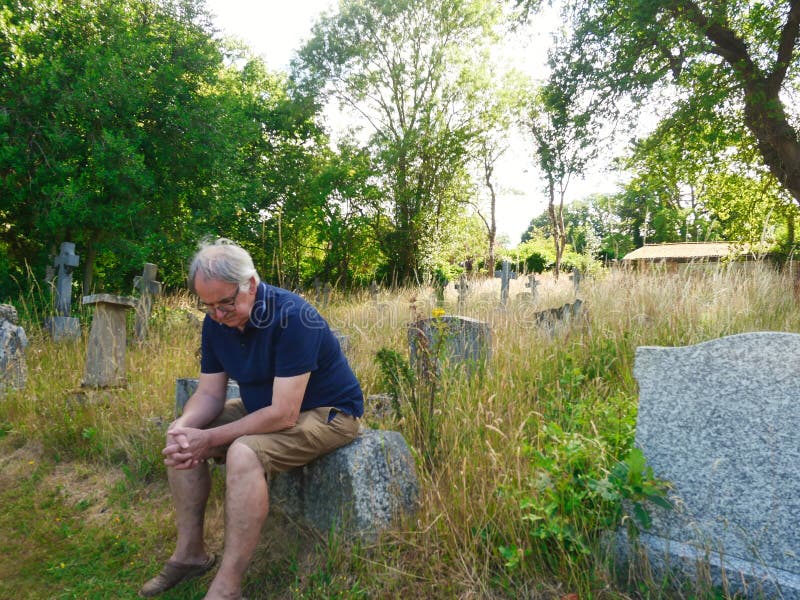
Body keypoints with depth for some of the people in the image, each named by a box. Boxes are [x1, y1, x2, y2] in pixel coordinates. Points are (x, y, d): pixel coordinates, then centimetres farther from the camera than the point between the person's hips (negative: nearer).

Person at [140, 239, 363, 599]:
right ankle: (190, 553, 12)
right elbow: (210, 393, -1)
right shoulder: (217, 322, -5)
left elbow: (284, 414, -31)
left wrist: (211, 439, -28)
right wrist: (184, 426, -23)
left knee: (243, 453, -32)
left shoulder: (292, 317, -29)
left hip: (327, 413, -8)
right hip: (262, 407, 8)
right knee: (180, 442, -1)